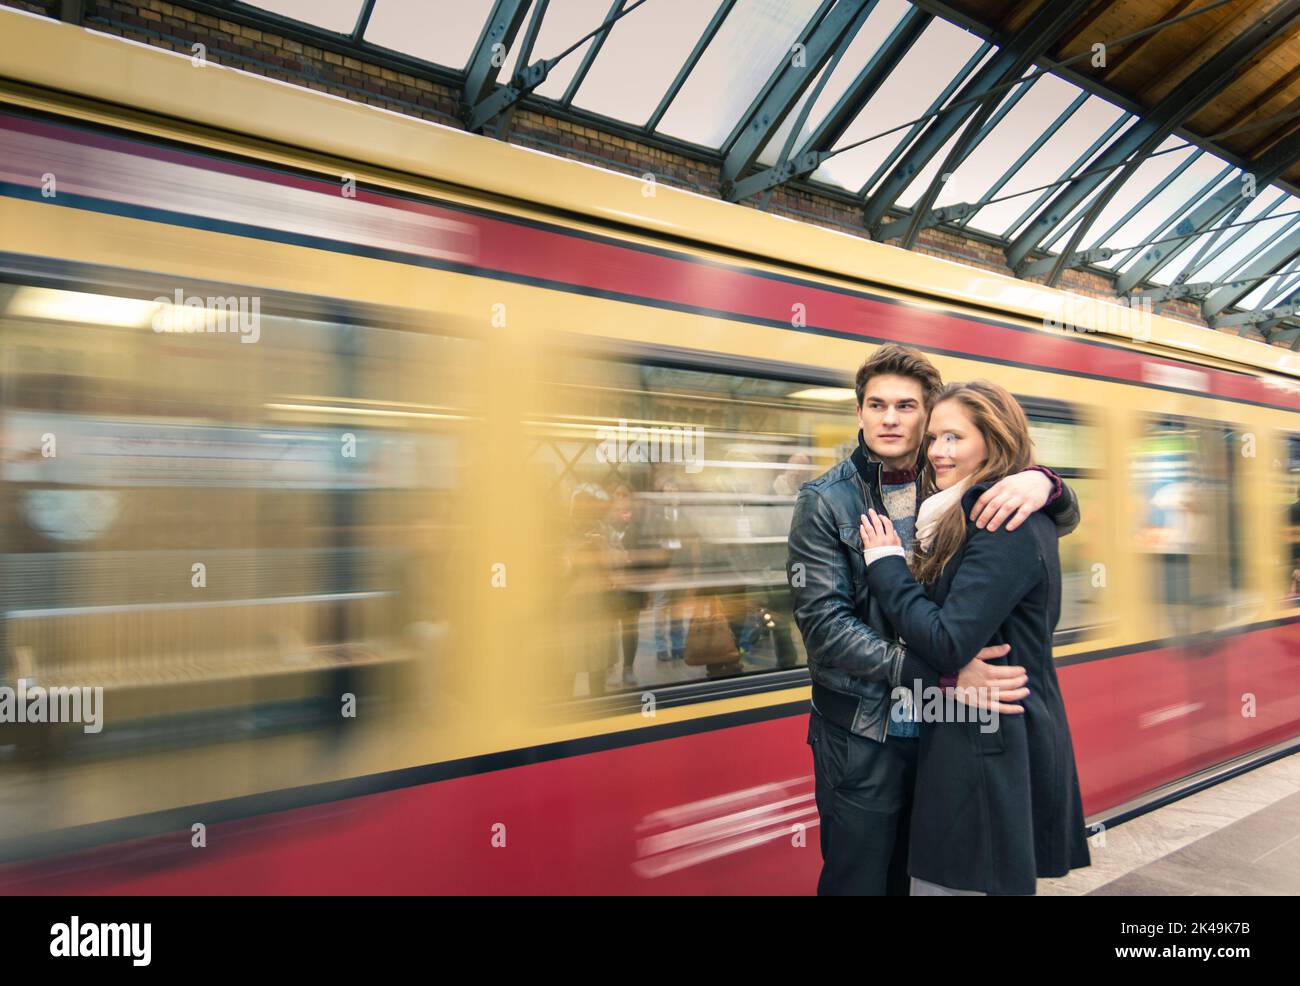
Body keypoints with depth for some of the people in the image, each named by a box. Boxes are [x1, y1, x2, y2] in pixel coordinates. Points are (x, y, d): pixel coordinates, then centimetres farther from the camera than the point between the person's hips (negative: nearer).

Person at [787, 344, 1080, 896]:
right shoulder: (826, 503, -7)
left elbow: (1065, 519, 9)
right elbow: (823, 622, -16)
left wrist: (1041, 482, -16)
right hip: (862, 737, -3)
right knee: (859, 880, 10)